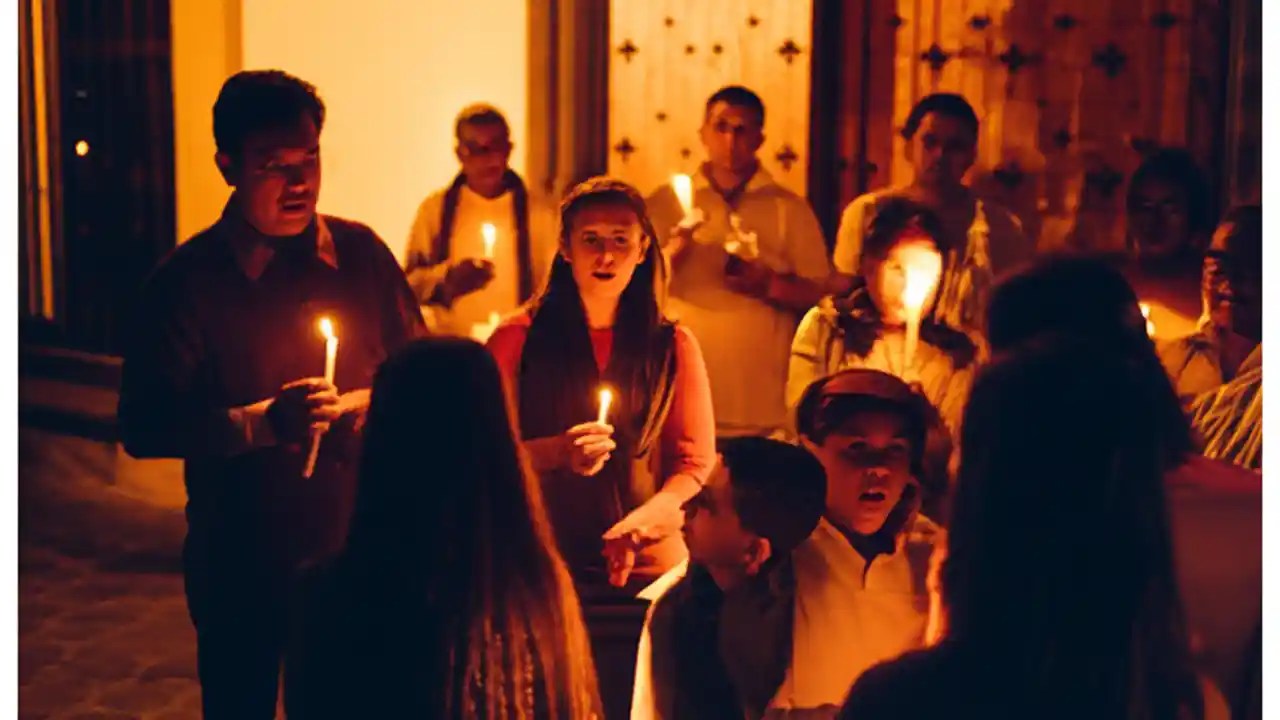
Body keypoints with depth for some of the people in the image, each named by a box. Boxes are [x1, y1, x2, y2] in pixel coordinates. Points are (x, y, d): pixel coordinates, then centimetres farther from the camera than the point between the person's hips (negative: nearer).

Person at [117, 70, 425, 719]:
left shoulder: (360, 253, -1)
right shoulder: (188, 278, -8)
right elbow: (144, 427, -12)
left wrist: (365, 405, -12)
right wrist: (262, 422, -24)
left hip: (357, 547, 2)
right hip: (241, 562, -2)